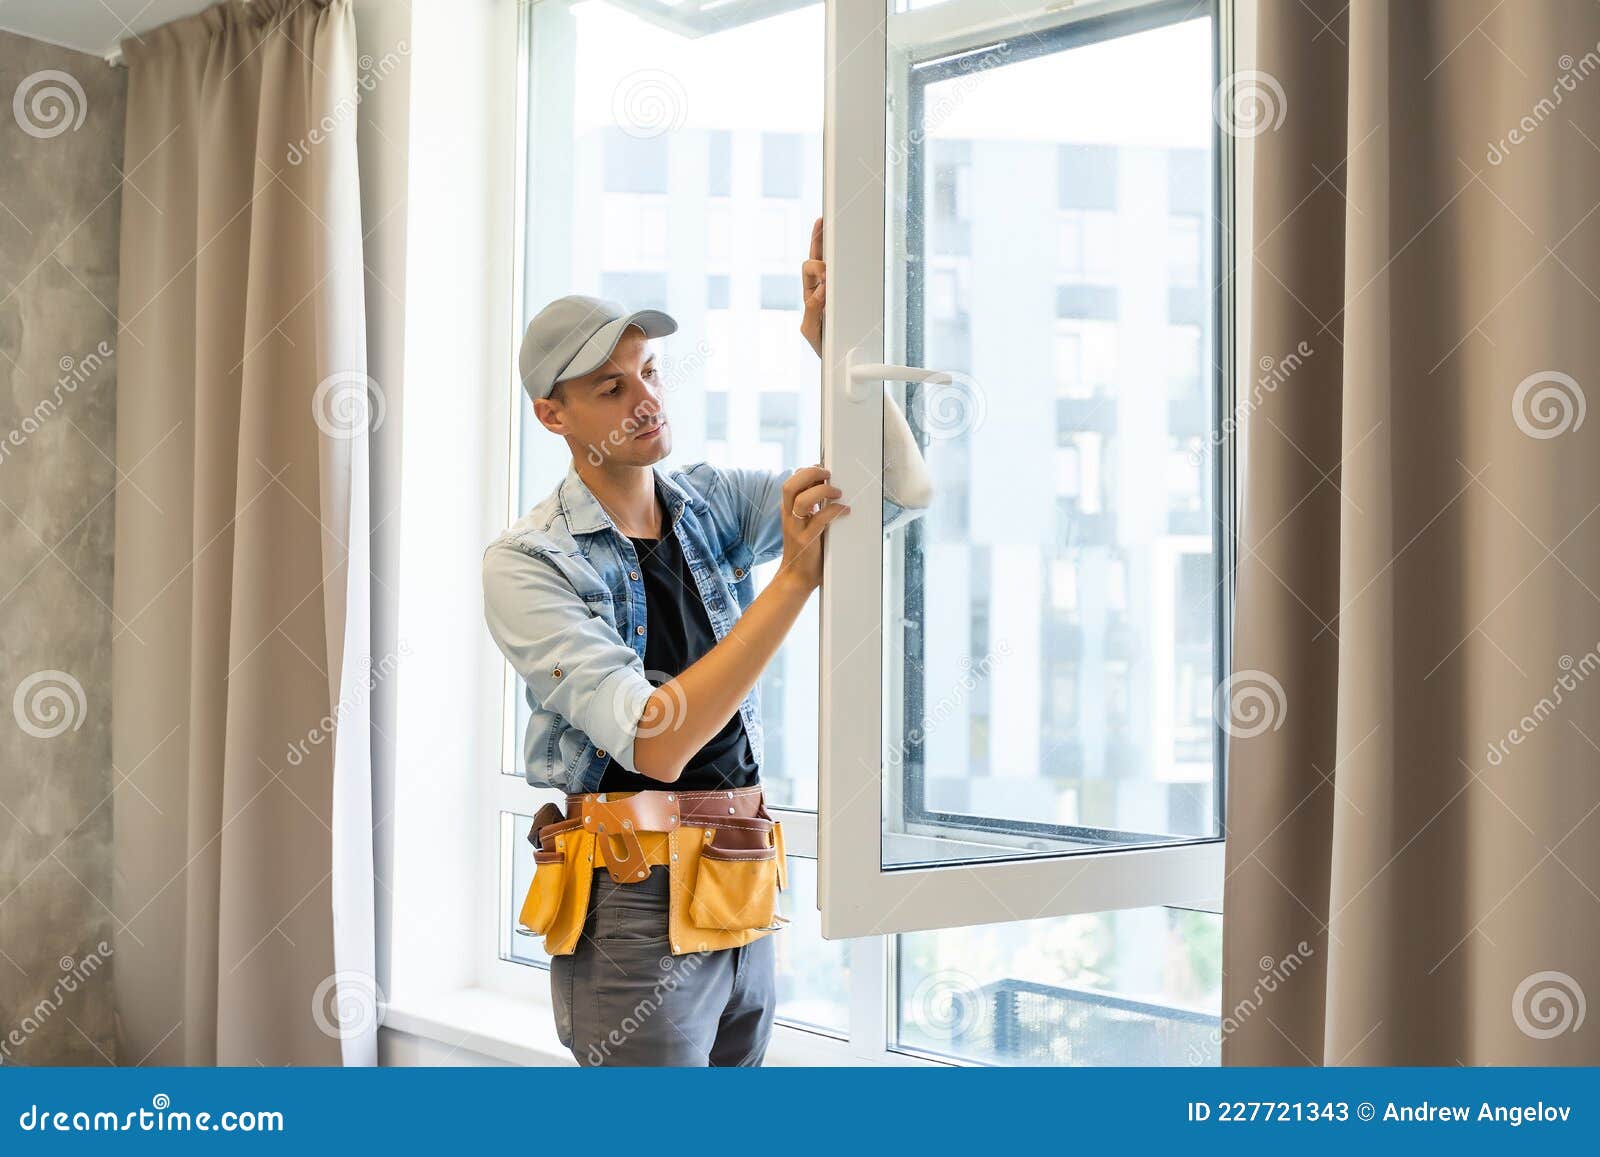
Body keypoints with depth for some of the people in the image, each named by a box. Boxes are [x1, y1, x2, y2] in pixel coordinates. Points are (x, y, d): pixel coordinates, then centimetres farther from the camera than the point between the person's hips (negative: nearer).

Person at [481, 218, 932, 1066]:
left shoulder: (711, 503, 7)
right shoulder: (525, 563, -10)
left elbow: (901, 491, 1)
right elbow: (655, 744, -22)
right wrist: (795, 578, -27)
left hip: (740, 894, 6)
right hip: (635, 902, -6)